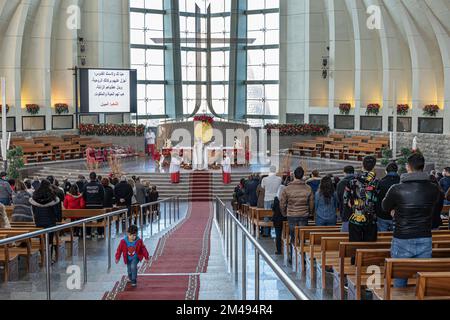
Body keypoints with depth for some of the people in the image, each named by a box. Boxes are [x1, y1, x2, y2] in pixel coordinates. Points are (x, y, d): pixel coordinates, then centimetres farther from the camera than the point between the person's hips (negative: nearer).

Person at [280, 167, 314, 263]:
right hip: (304, 216, 0)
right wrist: (309, 213, 20)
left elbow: (282, 203, -1)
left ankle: (292, 258, 11)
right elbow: (311, 204, 3)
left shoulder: (287, 189, -6)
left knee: (293, 237, 8)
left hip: (291, 216, 0)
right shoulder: (308, 188, -4)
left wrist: (284, 214, 14)